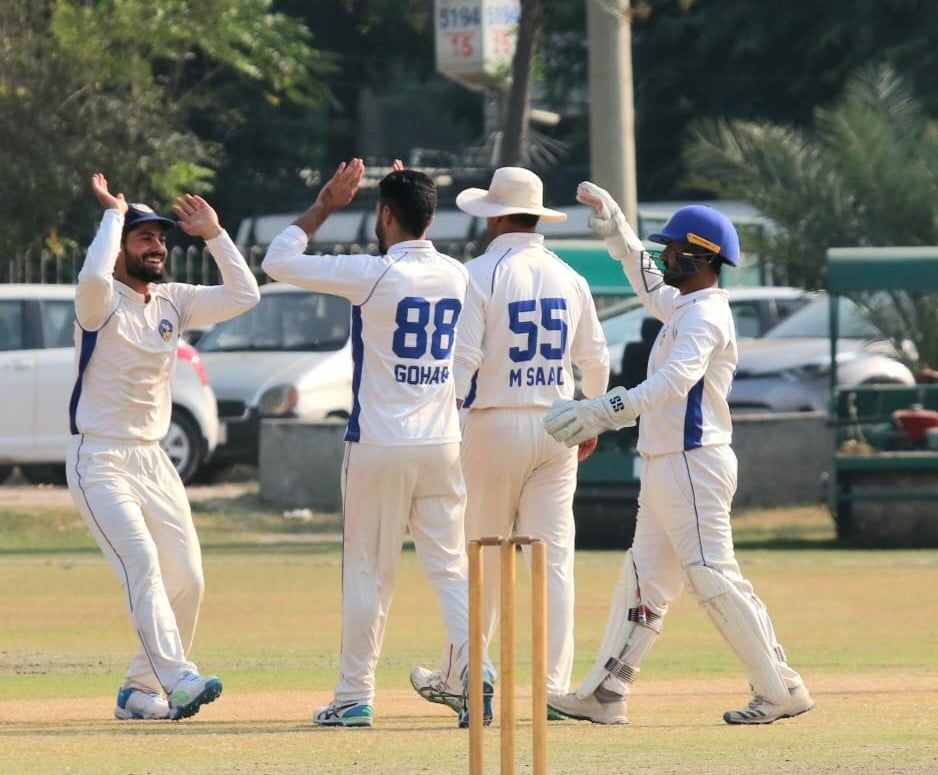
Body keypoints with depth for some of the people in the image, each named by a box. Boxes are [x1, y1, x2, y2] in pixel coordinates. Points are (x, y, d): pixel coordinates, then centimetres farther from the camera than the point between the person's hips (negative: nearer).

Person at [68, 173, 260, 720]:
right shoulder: (102, 302, -10)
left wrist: (213, 234, 0)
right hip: (100, 463, -7)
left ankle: (141, 692, 13)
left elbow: (244, 295, 3)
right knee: (141, 562, -23)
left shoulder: (174, 302, 9)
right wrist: (113, 214, -20)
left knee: (187, 581, 2)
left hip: (154, 461, 7)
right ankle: (178, 680, -35)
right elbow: (93, 276, -34)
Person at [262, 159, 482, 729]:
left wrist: (324, 206, 4)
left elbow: (278, 261, -5)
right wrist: (409, 197, 24)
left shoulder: (374, 274, -12)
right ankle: (472, 668, -15)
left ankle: (355, 696, 8)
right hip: (444, 443, 4)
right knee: (451, 567, 5)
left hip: (379, 446, -4)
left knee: (368, 573, 4)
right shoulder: (459, 277, 4)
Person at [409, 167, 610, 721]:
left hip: (496, 425, -4)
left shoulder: (481, 274, -8)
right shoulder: (569, 279, 7)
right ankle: (554, 686, -2)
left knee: (481, 560, 6)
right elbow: (596, 359, 12)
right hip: (557, 425, 4)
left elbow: (462, 359, -14)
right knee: (554, 560, 2)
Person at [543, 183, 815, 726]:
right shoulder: (682, 307, 15)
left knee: (713, 577, -12)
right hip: (666, 470, 11)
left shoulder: (704, 317, -16)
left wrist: (603, 411, -40)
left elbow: (674, 381, -33)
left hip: (693, 466, -11)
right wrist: (616, 228, 29)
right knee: (644, 580, 11)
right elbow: (648, 282, 37)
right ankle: (605, 696, 14)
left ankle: (782, 691, -10)